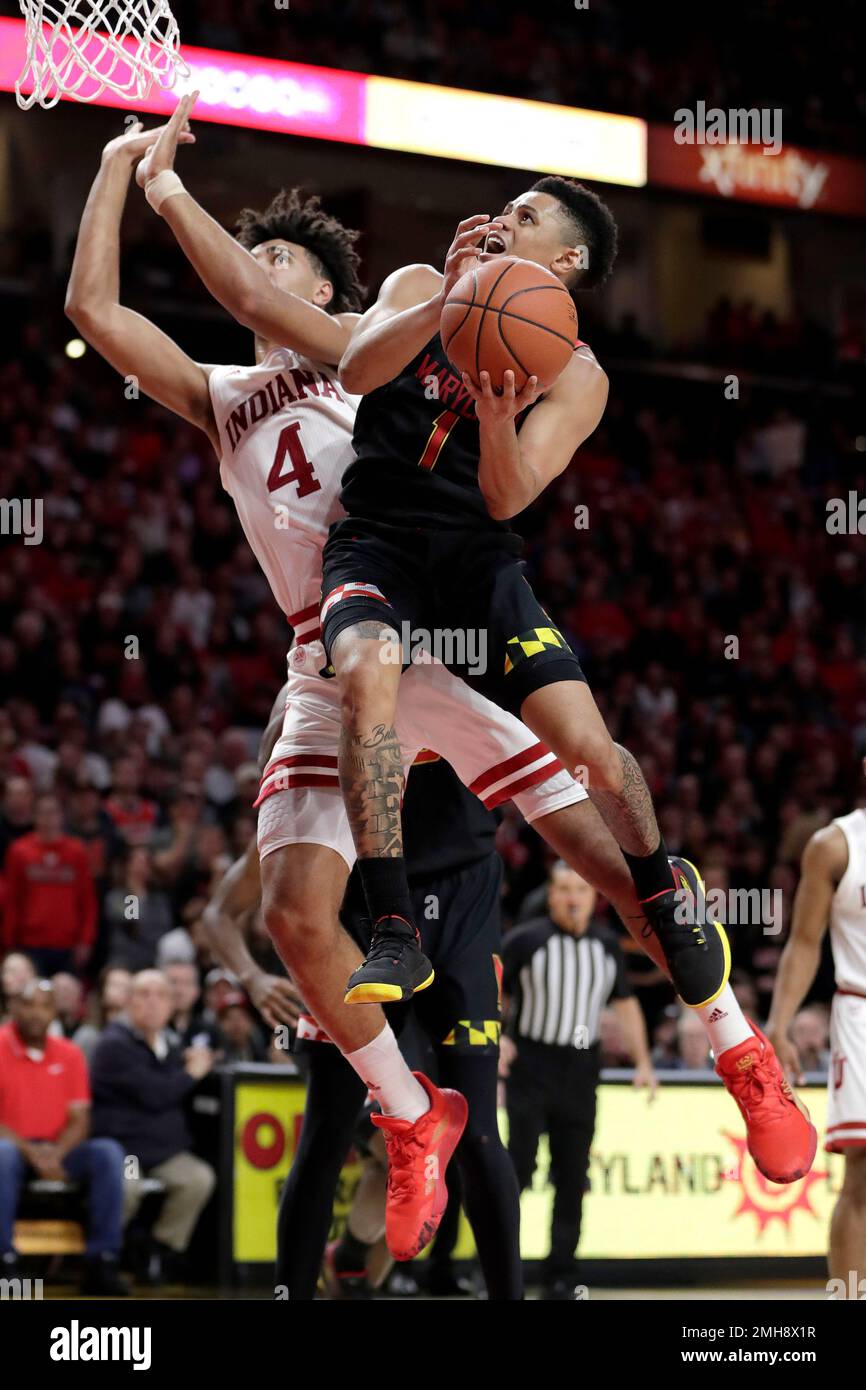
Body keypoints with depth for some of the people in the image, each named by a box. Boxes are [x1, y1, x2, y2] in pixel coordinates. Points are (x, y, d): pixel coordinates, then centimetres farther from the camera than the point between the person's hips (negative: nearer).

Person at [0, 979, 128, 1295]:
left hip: (57, 1151, 4)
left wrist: (56, 1153, -16)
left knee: (108, 1152, -23)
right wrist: (29, 1151, -24)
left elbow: (80, 1120, 5)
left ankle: (101, 1263, -23)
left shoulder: (69, 1054, 9)